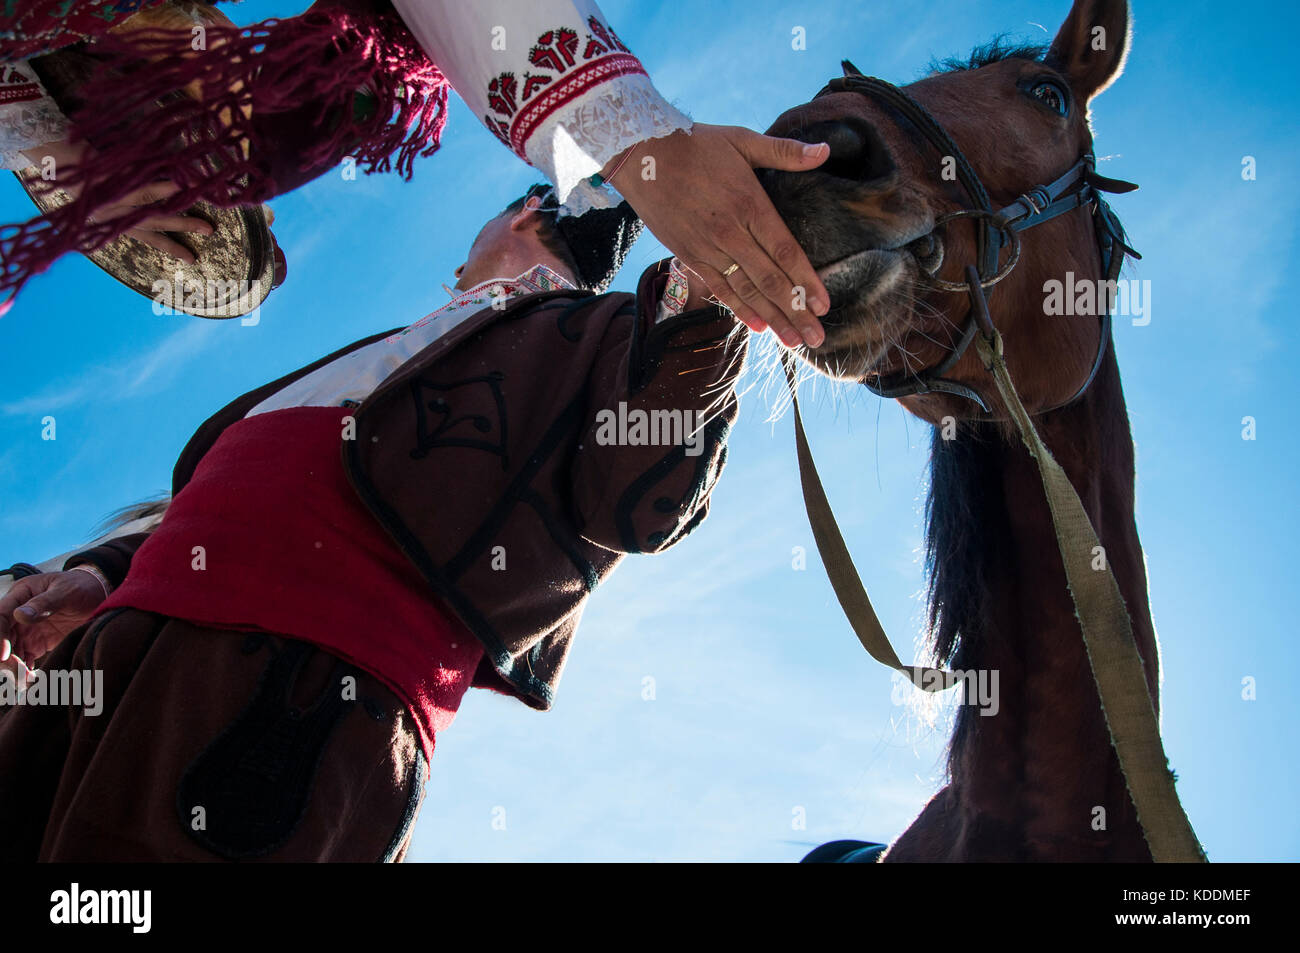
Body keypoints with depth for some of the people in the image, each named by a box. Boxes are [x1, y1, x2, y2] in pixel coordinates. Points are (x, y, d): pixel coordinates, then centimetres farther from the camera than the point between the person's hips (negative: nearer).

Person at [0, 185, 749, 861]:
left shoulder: (605, 331, 12)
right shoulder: (426, 339, 36)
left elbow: (632, 503, -9)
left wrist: (698, 305, -22)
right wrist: (104, 578, 19)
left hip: (310, 685, -8)